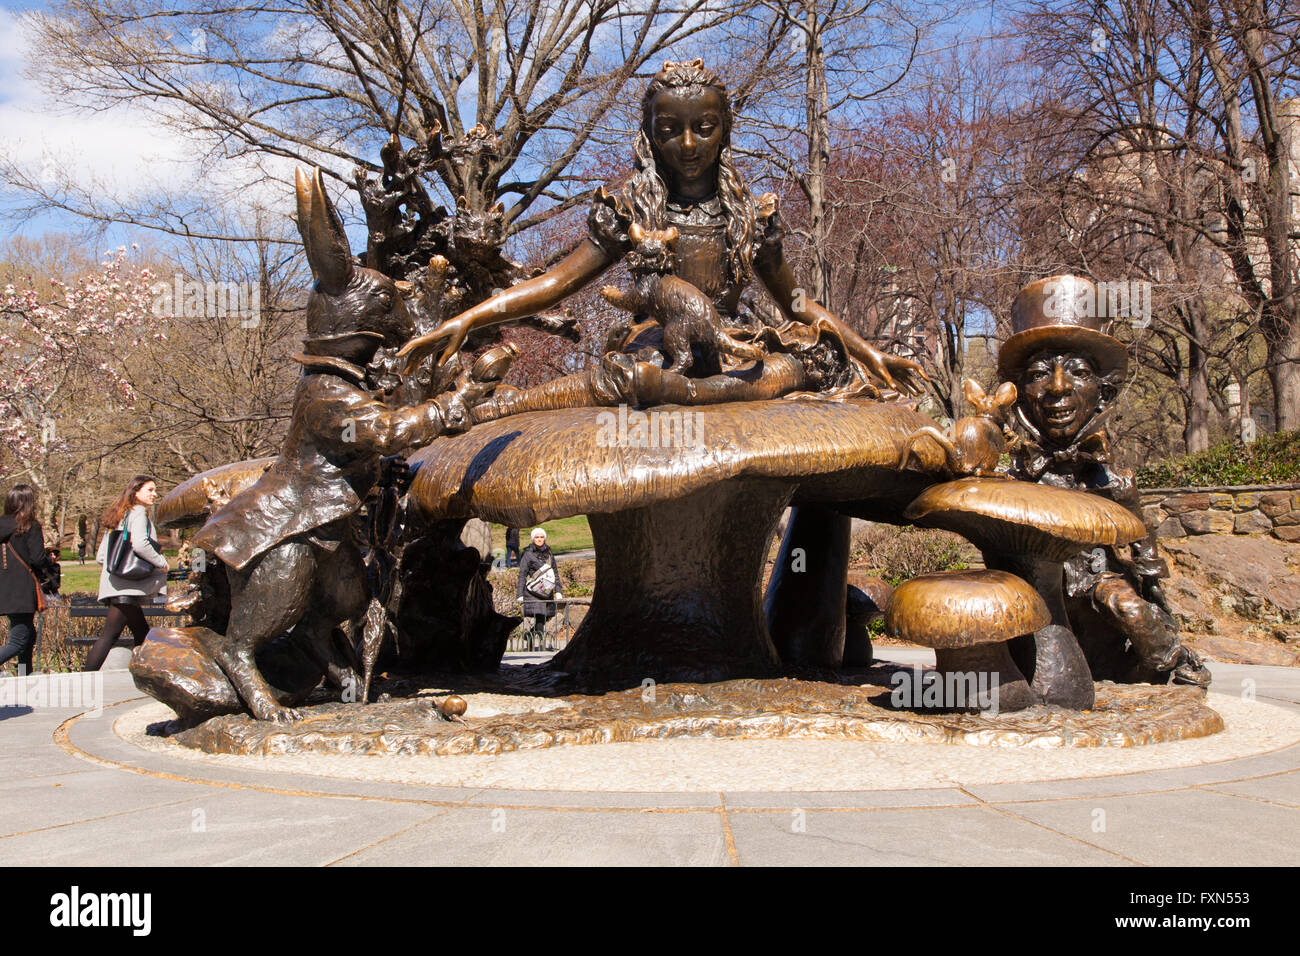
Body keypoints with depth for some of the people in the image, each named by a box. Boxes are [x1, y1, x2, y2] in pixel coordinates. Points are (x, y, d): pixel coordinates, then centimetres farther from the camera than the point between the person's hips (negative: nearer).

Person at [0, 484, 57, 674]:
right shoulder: (31, 526, -9)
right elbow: (38, 558, -15)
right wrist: (49, 572, 3)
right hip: (22, 591, -7)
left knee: (29, 636, 16)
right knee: (19, 642, -6)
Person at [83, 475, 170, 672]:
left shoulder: (119, 515, 22)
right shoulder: (138, 512, -4)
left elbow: (100, 557, 20)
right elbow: (140, 544, -23)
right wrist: (161, 563, -10)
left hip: (114, 584, 9)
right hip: (126, 585, -9)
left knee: (142, 633, 12)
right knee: (110, 633, -11)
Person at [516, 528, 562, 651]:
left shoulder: (549, 555, 16)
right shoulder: (527, 554, 1)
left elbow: (555, 573, 20)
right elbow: (522, 575, 0)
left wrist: (558, 591, 12)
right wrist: (520, 594, -6)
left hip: (547, 593, 5)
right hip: (532, 593, -5)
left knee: (544, 619, 1)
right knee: (537, 619, -15)